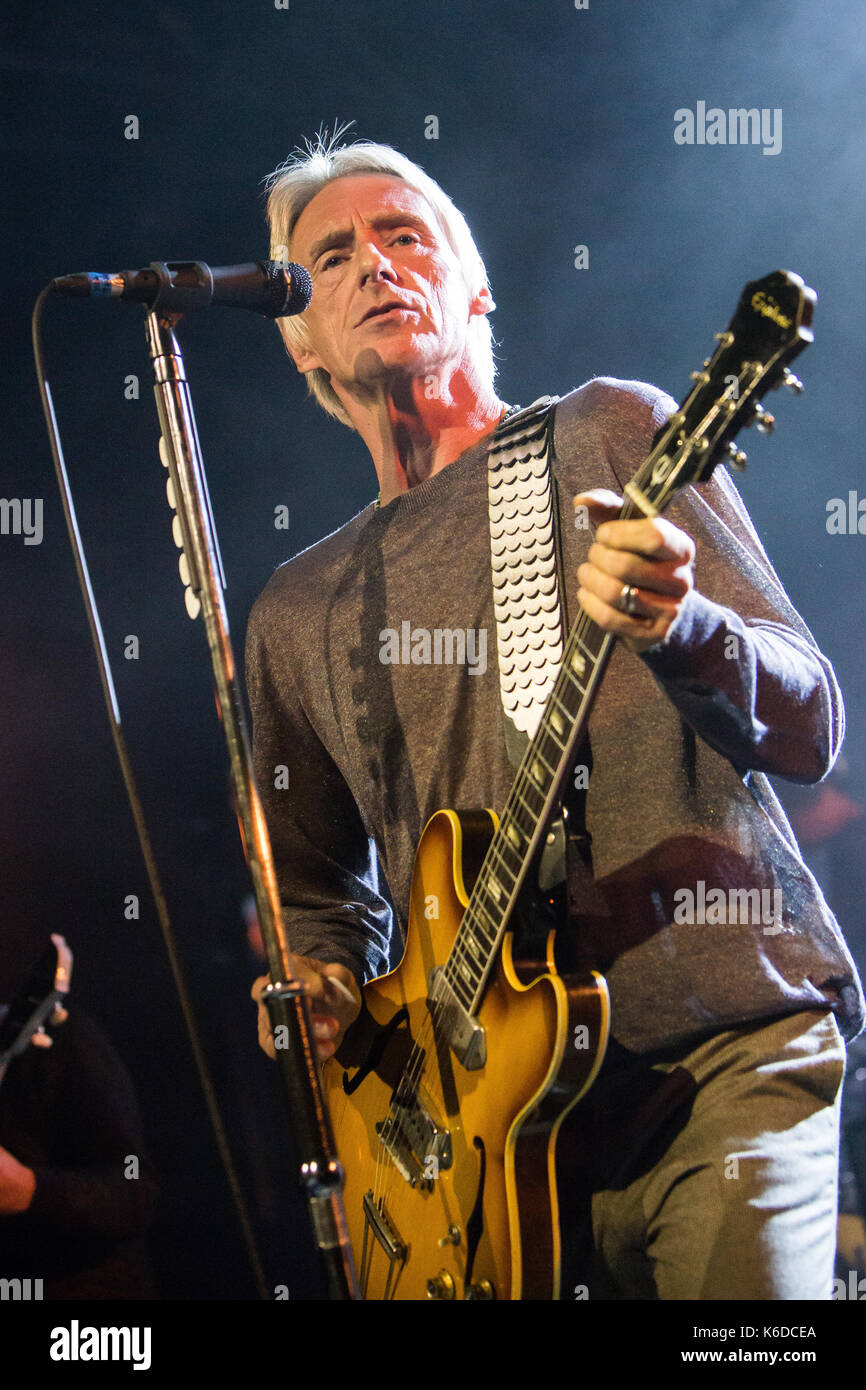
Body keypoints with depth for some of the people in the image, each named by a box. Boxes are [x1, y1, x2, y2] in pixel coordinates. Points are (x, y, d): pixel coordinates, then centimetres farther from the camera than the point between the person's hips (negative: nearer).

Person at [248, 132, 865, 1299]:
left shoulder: (613, 436, 3)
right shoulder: (299, 612, 15)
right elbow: (321, 884, 24)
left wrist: (679, 627, -24)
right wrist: (320, 983, 2)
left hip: (727, 1048, -3)